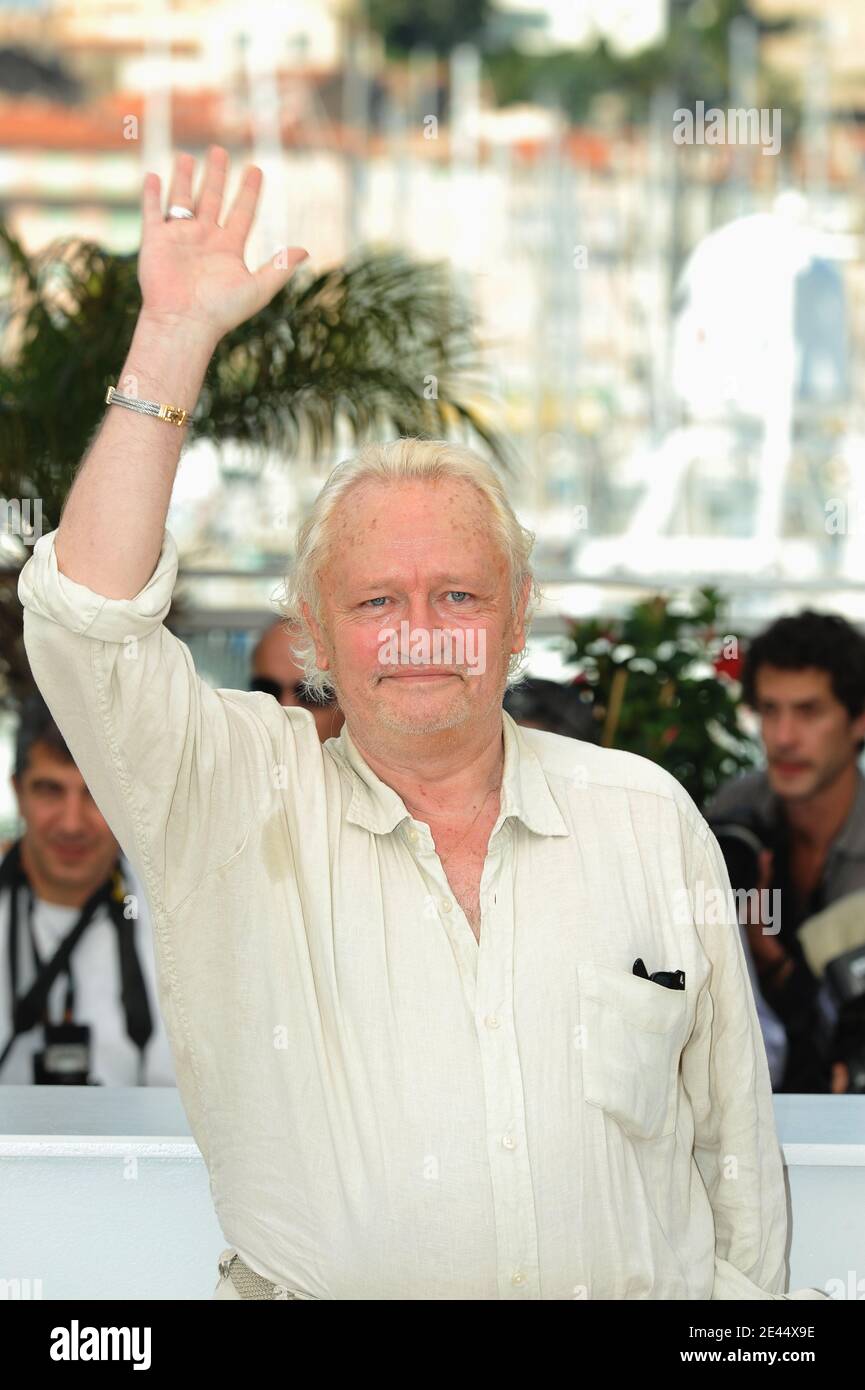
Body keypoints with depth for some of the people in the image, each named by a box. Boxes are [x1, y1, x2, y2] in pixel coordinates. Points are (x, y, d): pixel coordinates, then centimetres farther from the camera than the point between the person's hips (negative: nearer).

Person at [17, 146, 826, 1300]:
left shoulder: (648, 815, 11)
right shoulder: (243, 808, 4)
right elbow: (89, 622, -10)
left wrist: (750, 1288, 7)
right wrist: (175, 338, -10)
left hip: (643, 1293, 1)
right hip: (317, 1291, -1)